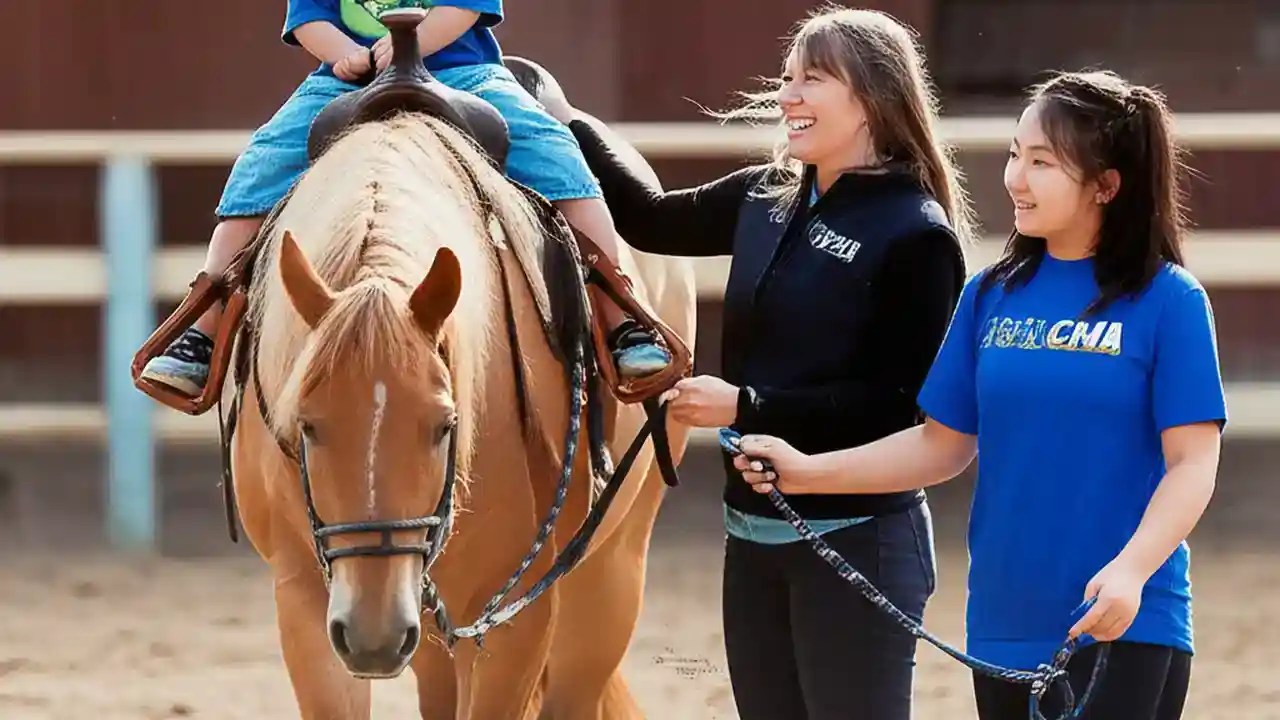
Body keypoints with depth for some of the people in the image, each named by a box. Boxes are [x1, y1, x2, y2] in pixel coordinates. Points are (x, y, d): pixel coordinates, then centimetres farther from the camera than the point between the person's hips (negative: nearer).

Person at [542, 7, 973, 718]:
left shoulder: (915, 234, -14)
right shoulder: (764, 200, 7)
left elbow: (902, 406, -18)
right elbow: (652, 221, 23)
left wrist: (747, 406, -20)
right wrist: (567, 126, 17)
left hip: (856, 539, -8)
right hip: (754, 531, 8)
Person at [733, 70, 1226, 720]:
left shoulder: (1166, 300, -6)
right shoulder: (994, 295, 8)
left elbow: (1193, 462, -10)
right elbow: (944, 444, 13)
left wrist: (1131, 571, -25)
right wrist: (810, 473, 3)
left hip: (1125, 632, -5)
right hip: (1005, 629, 5)